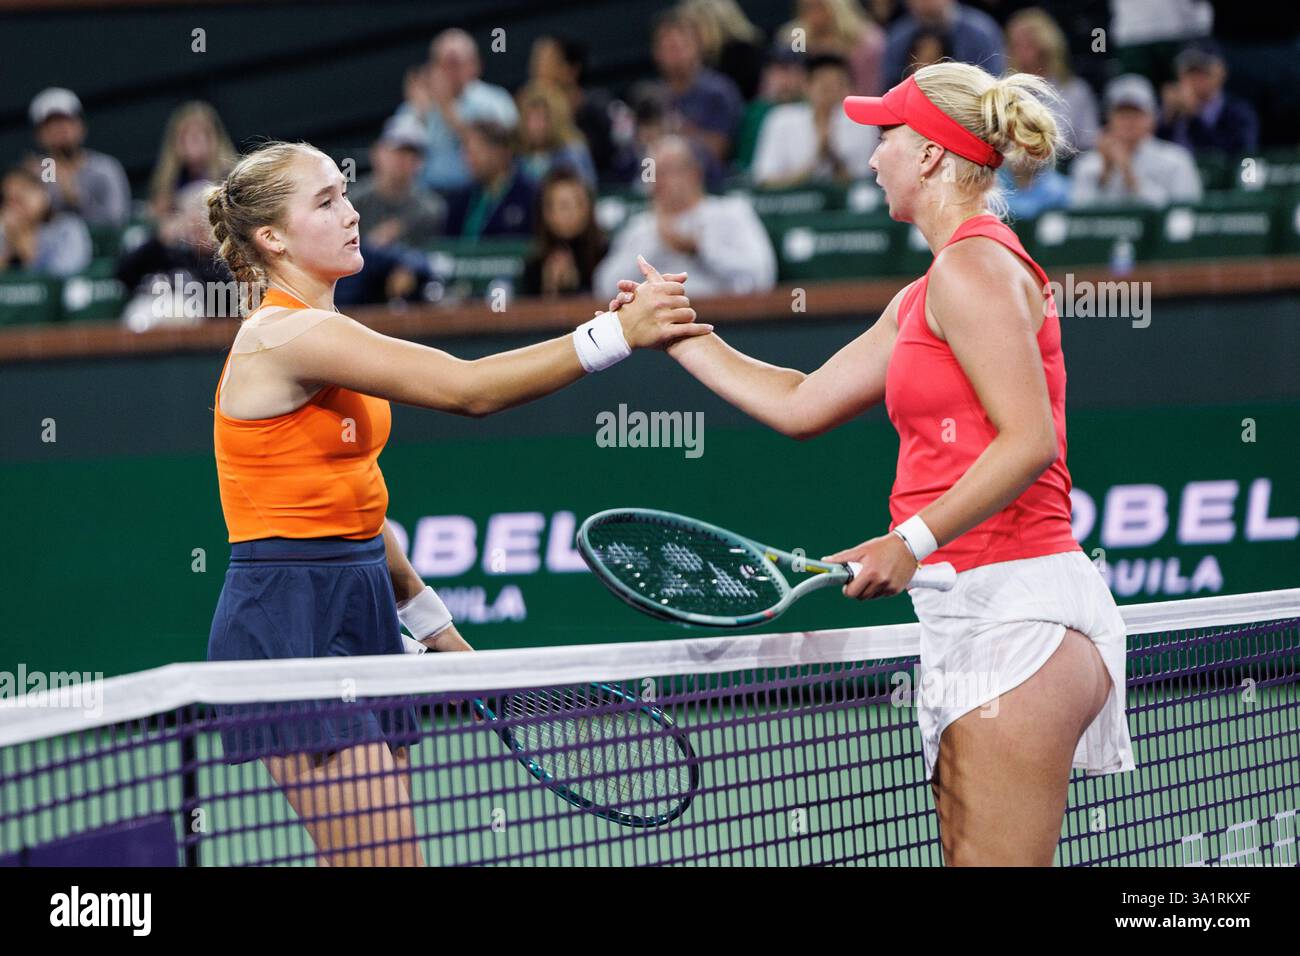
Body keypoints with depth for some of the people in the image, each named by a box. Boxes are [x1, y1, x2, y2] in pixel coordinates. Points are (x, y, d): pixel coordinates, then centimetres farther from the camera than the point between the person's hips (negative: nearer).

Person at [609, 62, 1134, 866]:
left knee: (997, 863, -12)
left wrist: (912, 542, -23)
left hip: (1016, 611, -10)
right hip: (973, 615, 10)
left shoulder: (975, 265, -9)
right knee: (968, 859, 6)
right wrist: (680, 338, 33)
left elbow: (1030, 440, -19)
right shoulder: (926, 295, 21)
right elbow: (802, 405, 29)